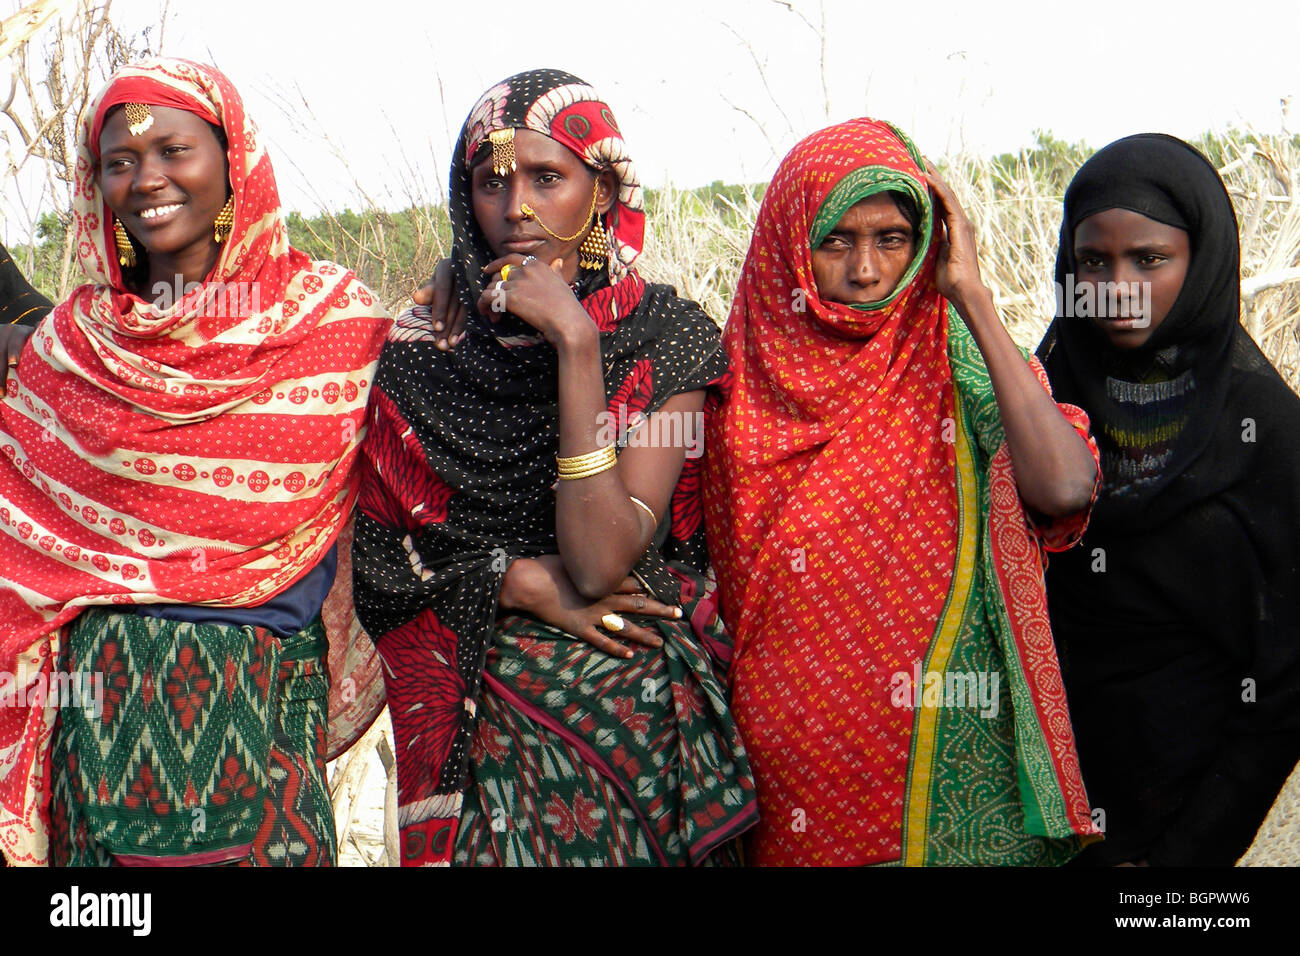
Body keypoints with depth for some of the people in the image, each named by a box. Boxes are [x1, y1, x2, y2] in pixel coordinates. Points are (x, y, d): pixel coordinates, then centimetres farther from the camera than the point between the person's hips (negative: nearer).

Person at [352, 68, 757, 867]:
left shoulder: (668, 336, -6)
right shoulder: (426, 347, 0)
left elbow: (601, 563, -17)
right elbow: (375, 550, 2)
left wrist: (575, 341, -19)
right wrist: (523, 582, -11)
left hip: (633, 709, -1)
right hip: (478, 721, 1)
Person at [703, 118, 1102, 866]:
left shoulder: (959, 371, -2)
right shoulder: (740, 379, 2)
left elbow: (1065, 486, -22)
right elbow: (694, 573, 8)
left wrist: (972, 297, -17)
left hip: (940, 748, -1)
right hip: (780, 743, 1)